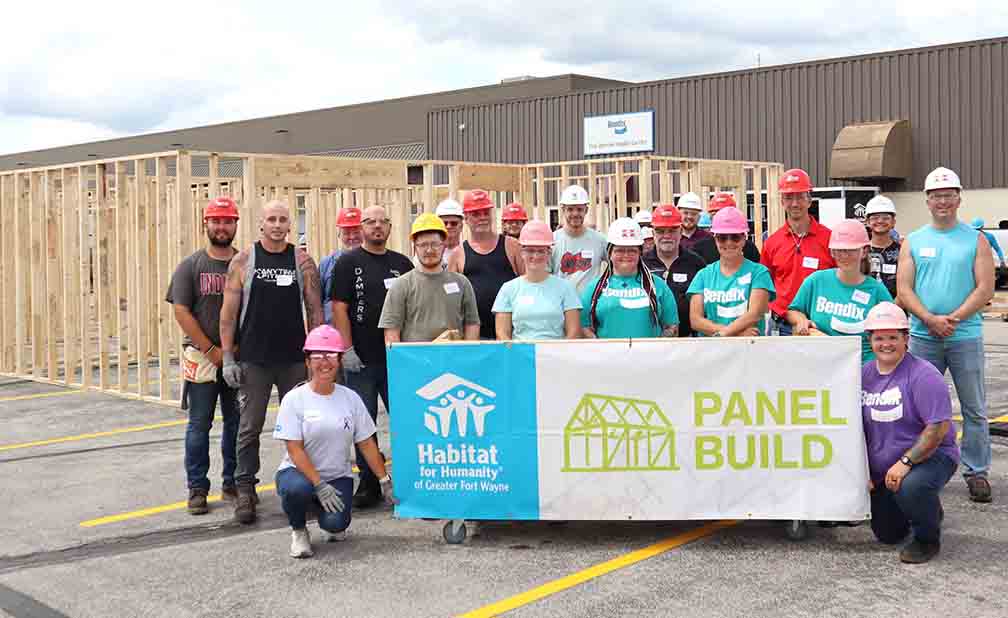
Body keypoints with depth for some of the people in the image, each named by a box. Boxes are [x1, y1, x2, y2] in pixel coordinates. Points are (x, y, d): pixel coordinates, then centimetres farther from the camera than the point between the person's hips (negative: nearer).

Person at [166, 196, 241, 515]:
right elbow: (182, 312, -5)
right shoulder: (191, 266, 1)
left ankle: (232, 484, 21)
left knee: (236, 424, 9)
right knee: (199, 425, 3)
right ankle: (197, 489, 12)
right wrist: (212, 350, -10)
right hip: (202, 358, -2)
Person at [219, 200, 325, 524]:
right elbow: (229, 312, 0)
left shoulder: (303, 261, 3)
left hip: (294, 359, 1)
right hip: (253, 360, -1)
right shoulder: (243, 261, 0)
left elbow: (315, 310, 4)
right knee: (249, 427, 4)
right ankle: (245, 490, 14)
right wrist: (227, 357, -5)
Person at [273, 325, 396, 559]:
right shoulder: (294, 399, -7)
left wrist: (385, 480, 1)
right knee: (296, 489, -37)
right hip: (299, 471, -2)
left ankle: (331, 524, 17)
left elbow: (367, 444, 6)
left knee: (336, 524, -24)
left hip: (338, 476, 2)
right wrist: (319, 485, -21)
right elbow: (295, 449, -12)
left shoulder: (351, 398, 3)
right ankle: (299, 531, -3)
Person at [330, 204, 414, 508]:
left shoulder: (402, 263, 11)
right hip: (361, 359, -2)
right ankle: (369, 483, 15)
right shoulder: (348, 263, 1)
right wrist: (347, 349, -12)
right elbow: (339, 307, -5)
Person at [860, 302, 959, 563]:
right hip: (881, 471, 6)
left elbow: (939, 427, -24)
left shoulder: (923, 375, -18)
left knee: (910, 487, -39)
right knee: (887, 535, 11)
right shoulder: (865, 373, 1)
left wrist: (905, 462, -29)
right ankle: (928, 509, 42)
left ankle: (927, 539, -8)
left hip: (930, 456, -6)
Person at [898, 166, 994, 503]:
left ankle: (976, 471, 15)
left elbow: (985, 288, -4)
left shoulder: (976, 240, 3)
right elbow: (903, 289, 0)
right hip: (923, 337, 1)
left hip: (966, 337, -1)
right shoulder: (912, 241, 8)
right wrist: (930, 319, -14)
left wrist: (953, 319, -15)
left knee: (974, 409, 4)